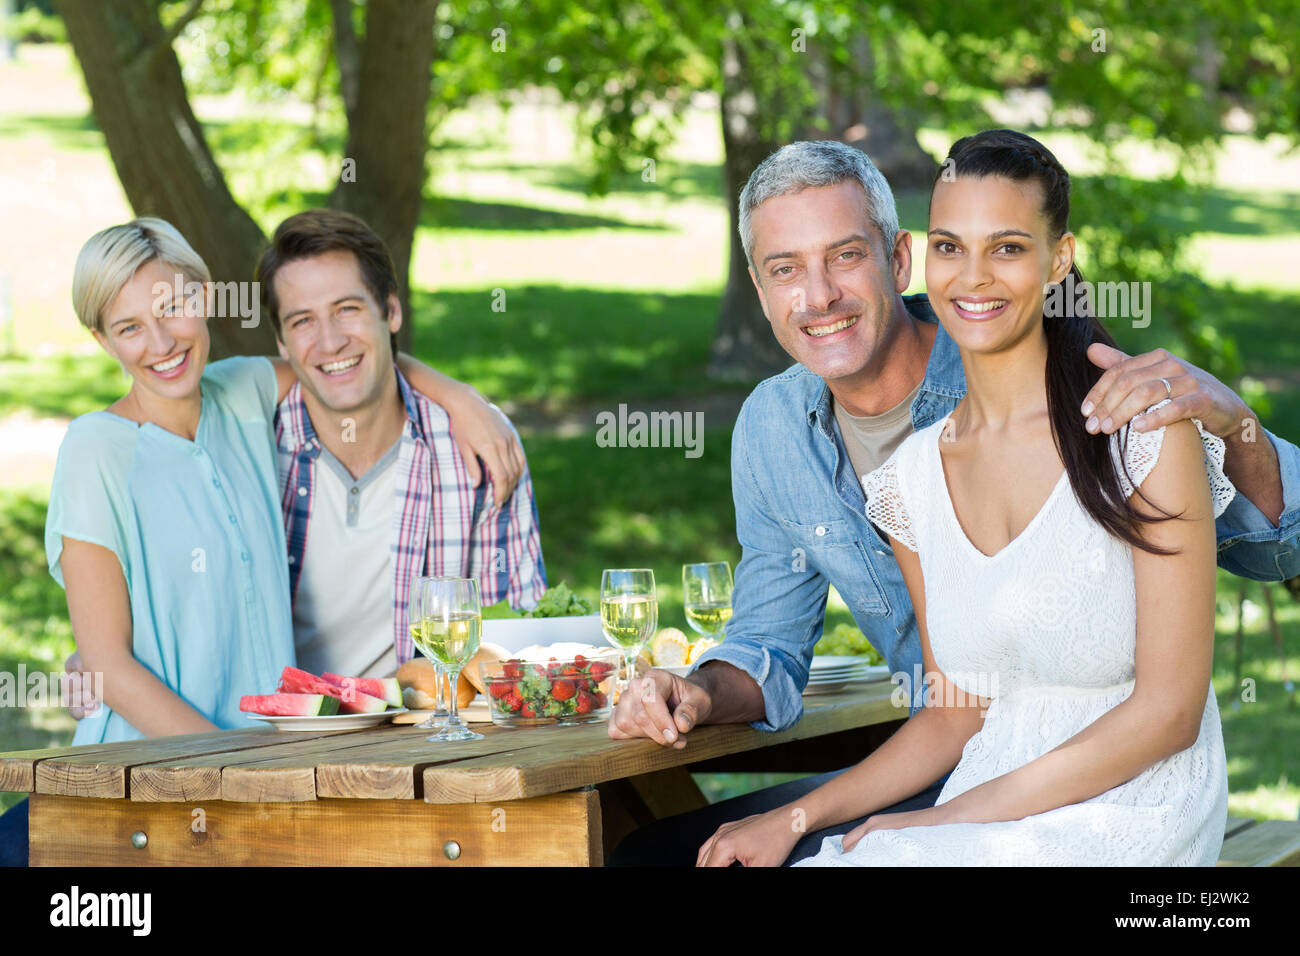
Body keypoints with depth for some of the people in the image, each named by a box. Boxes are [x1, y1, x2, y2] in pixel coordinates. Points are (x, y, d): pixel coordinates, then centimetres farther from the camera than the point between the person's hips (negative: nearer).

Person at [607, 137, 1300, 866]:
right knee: (652, 851, -2)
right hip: (939, 768, 6)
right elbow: (768, 648, 13)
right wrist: (699, 695, -11)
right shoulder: (770, 429, 2)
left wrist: (1232, 422, -37)